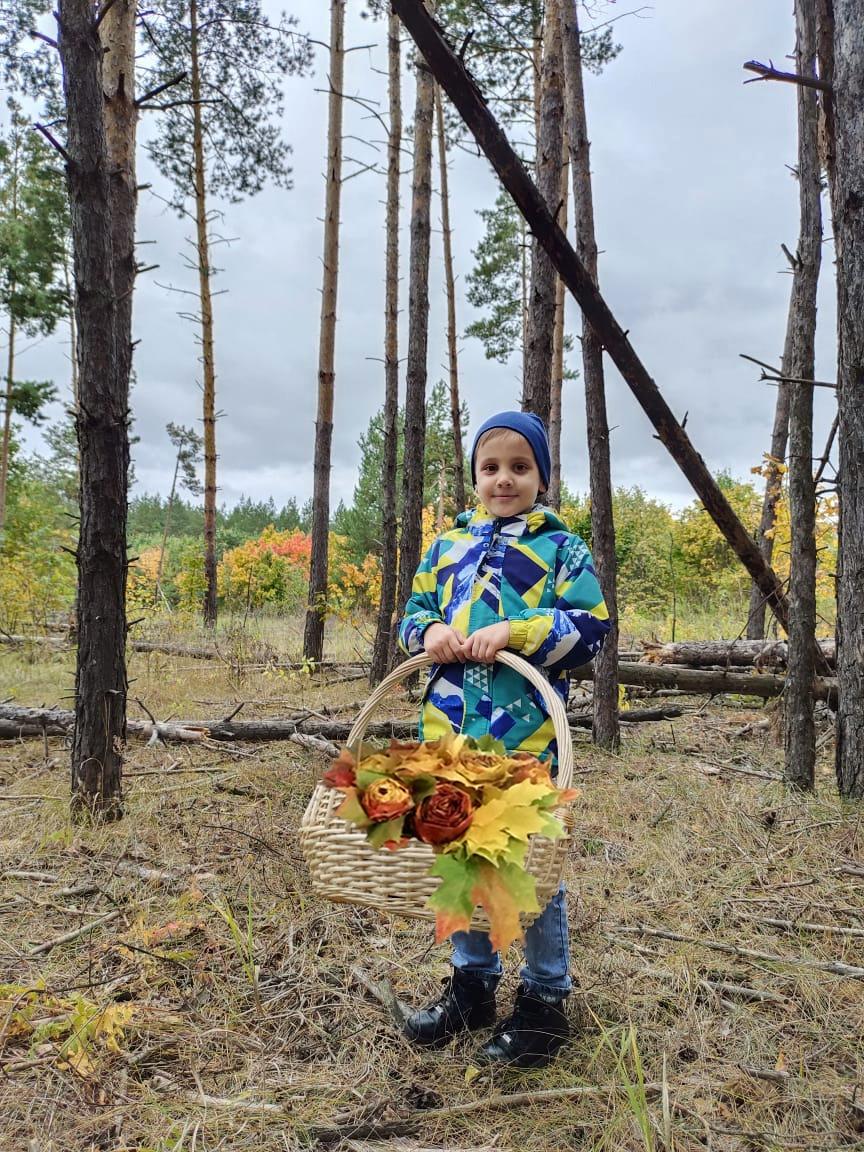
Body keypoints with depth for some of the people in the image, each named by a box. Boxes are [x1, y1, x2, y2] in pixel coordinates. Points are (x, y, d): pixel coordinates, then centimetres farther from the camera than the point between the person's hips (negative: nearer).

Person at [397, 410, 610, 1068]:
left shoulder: (562, 547, 1)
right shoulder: (449, 545, 12)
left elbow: (592, 627, -7)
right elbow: (413, 611, 16)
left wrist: (514, 631, -18)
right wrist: (431, 631, -7)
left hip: (528, 738, -4)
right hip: (450, 735, 5)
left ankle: (545, 1001, 26)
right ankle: (472, 985, 36)